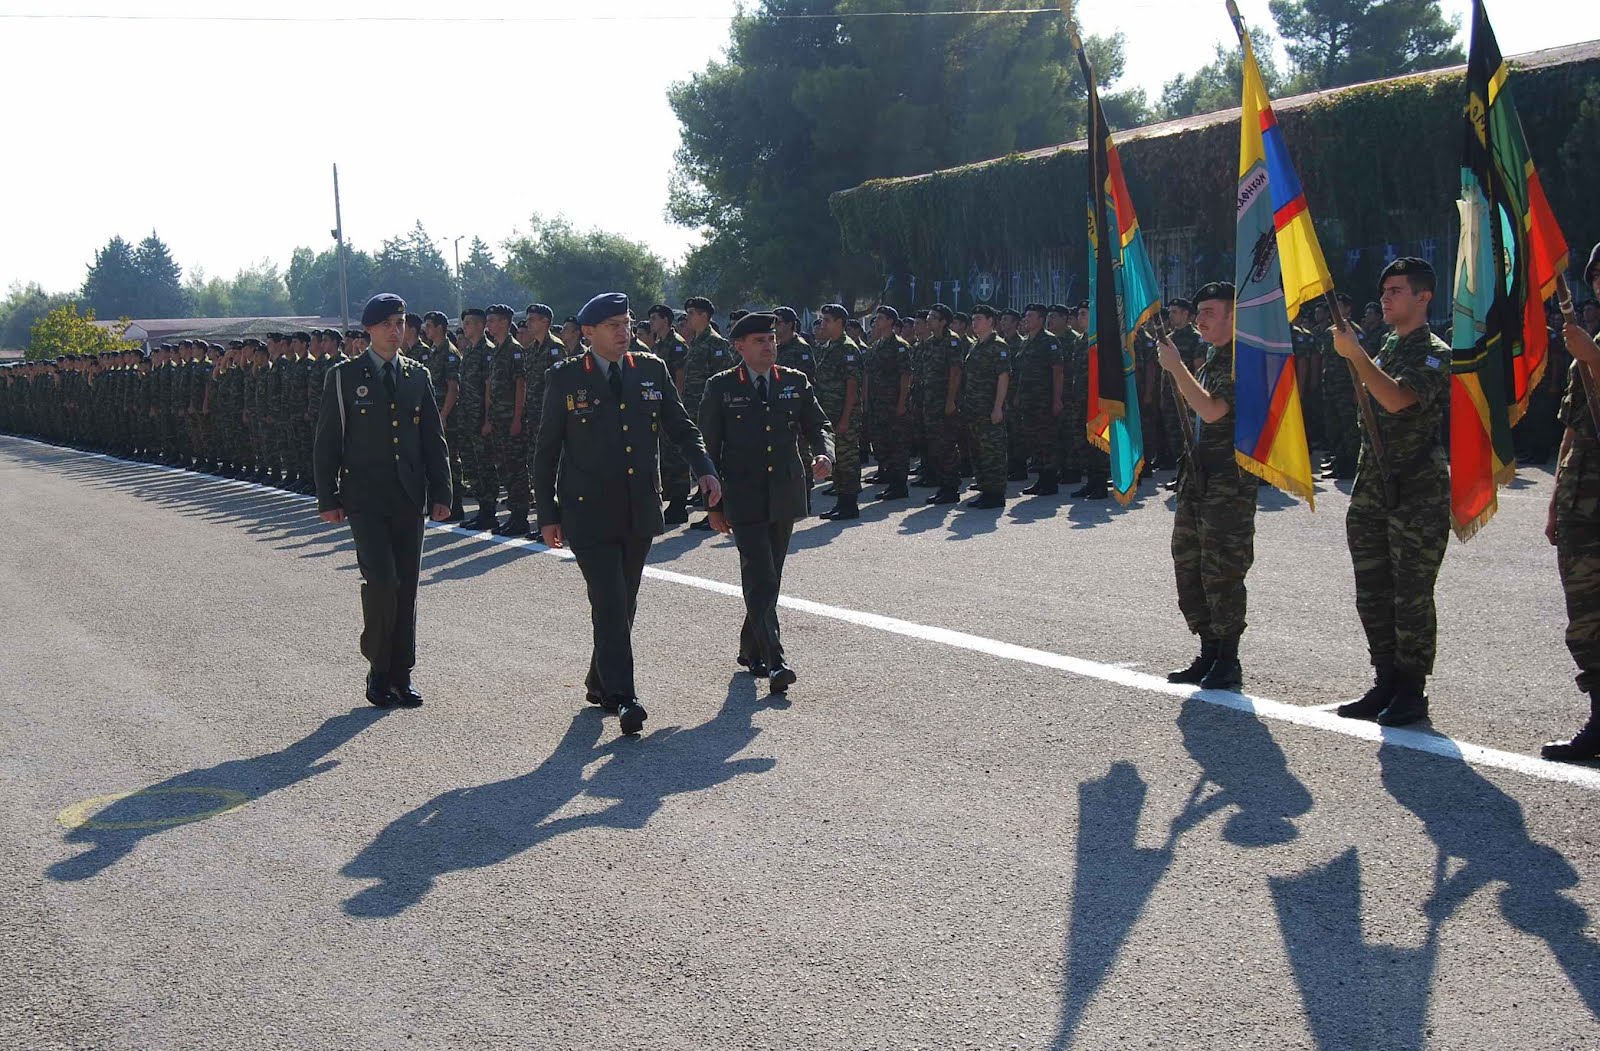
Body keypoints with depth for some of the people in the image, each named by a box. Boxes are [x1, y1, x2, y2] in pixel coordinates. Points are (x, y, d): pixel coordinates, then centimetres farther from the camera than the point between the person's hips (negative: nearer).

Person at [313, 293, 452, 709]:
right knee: (381, 580, -14)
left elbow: (434, 439, 12)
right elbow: (327, 442, 1)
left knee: (406, 587, 4)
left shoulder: (417, 375, 11)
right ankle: (378, 670, 2)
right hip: (365, 498, -4)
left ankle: (400, 675, 13)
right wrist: (328, 499, -3)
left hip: (409, 498, 4)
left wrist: (440, 492, 5)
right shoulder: (344, 377, 1)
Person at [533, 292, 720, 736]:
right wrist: (547, 514, -1)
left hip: (640, 512, 4)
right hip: (589, 512, -4)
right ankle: (621, 696, -11)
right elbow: (546, 451, 2)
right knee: (610, 604, -12)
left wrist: (705, 469, -5)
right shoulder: (564, 379, -2)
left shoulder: (652, 371, 7)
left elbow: (681, 427, 13)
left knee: (624, 603, 12)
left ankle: (600, 682, 28)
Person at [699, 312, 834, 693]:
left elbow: (818, 426, 12)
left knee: (769, 579, 12)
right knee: (761, 580, -12)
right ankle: (774, 661, -15)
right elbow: (709, 448, 1)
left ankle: (751, 648, 29)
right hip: (744, 498, -4)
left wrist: (824, 454, -12)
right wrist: (714, 504, -2)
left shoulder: (796, 383, 8)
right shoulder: (721, 388, -1)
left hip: (785, 497, 4)